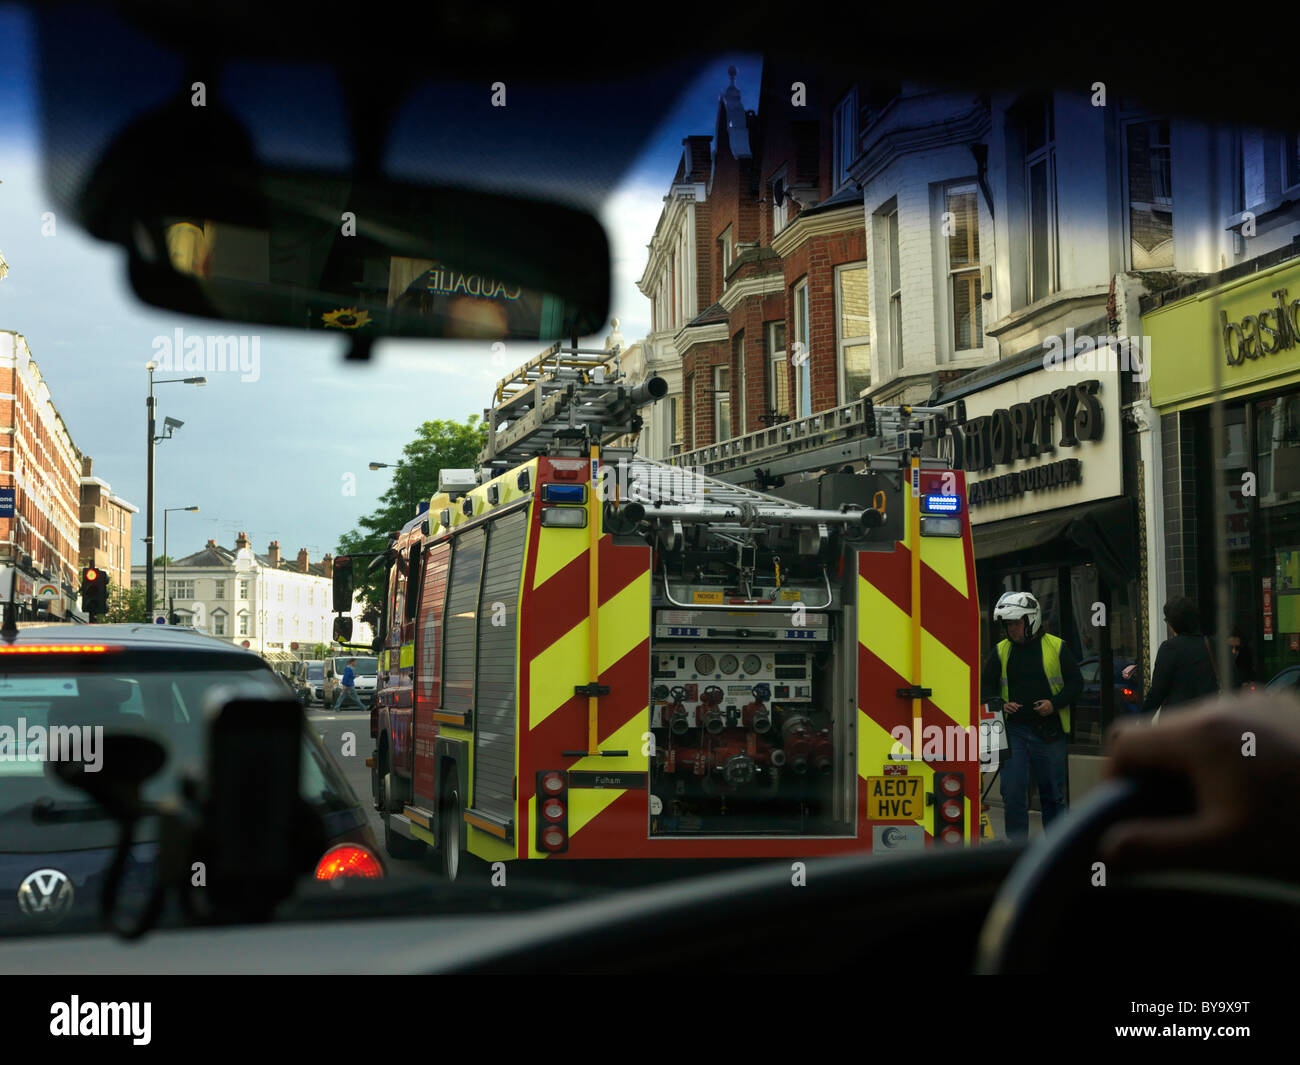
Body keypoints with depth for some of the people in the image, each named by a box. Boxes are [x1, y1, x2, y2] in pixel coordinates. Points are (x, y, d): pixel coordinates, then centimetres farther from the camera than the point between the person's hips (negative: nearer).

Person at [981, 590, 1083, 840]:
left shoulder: (1056, 647, 1)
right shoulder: (1002, 651, 8)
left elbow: (1076, 683, 2)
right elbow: (986, 685, 12)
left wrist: (1054, 703, -13)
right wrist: (1000, 705, -7)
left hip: (1049, 734, -2)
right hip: (1014, 732, 2)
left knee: (1053, 794, 9)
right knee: (1012, 793, -4)